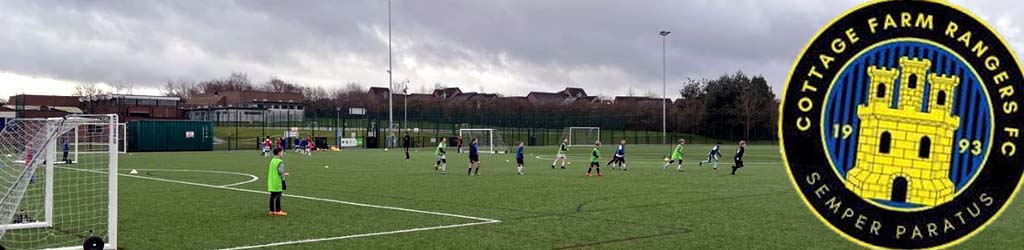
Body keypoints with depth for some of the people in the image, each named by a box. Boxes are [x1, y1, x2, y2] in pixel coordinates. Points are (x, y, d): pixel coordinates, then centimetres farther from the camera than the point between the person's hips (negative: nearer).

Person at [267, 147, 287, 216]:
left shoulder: (272, 161, 12)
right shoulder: (280, 162, -14)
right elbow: (281, 173, -15)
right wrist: (283, 182, -10)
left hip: (271, 183, 9)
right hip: (278, 183, -8)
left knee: (272, 196, 11)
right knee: (278, 196, -4)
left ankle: (272, 210, 15)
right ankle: (278, 211, -2)